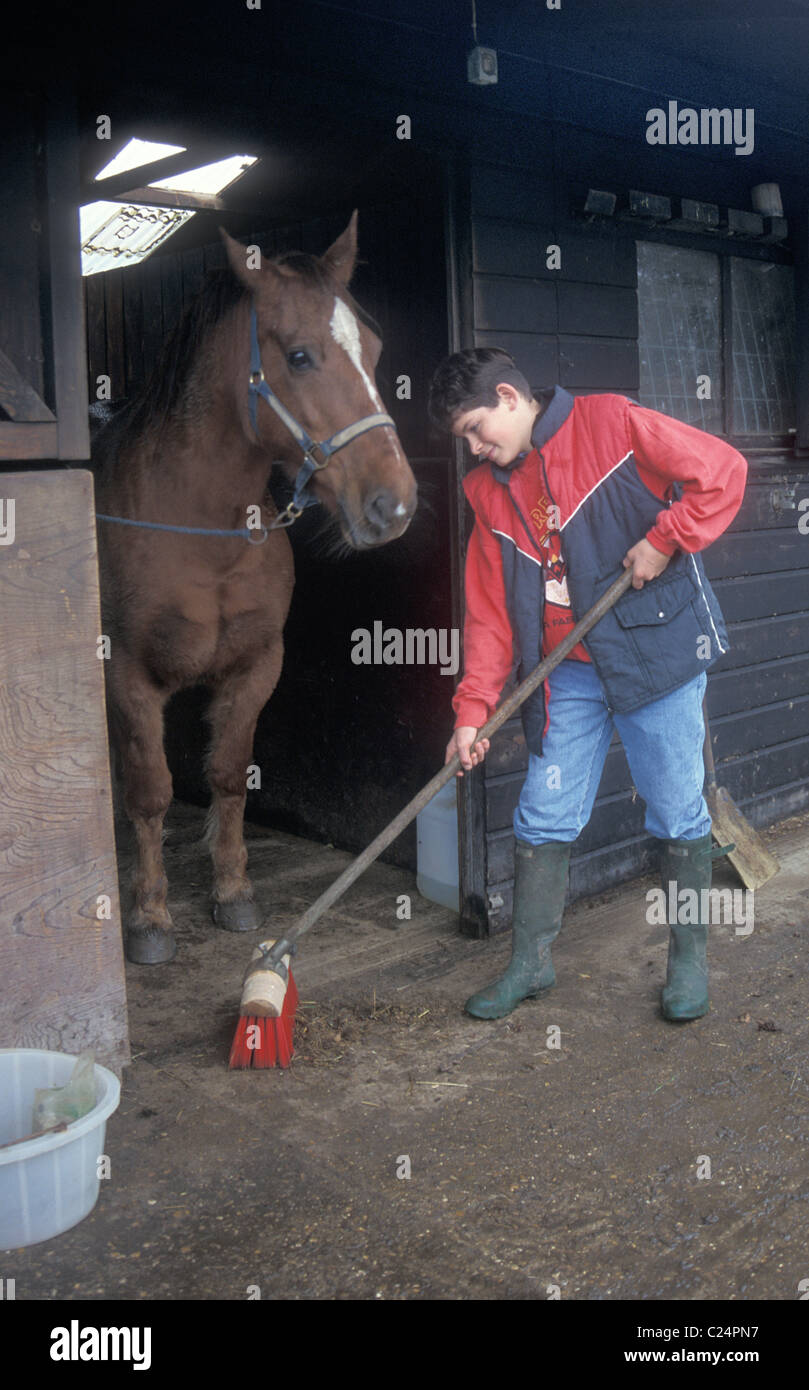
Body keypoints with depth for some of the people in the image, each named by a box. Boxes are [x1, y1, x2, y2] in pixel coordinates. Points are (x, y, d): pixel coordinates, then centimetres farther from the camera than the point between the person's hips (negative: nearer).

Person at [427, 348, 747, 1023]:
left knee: (678, 811, 4)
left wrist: (662, 541, -13)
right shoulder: (490, 489, 9)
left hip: (655, 648, -5)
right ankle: (531, 961, 20)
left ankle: (690, 958, 21)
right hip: (564, 670, 5)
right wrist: (473, 709, -1)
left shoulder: (611, 423, -7)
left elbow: (723, 470, -8)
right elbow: (489, 609, 6)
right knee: (544, 816, 5)